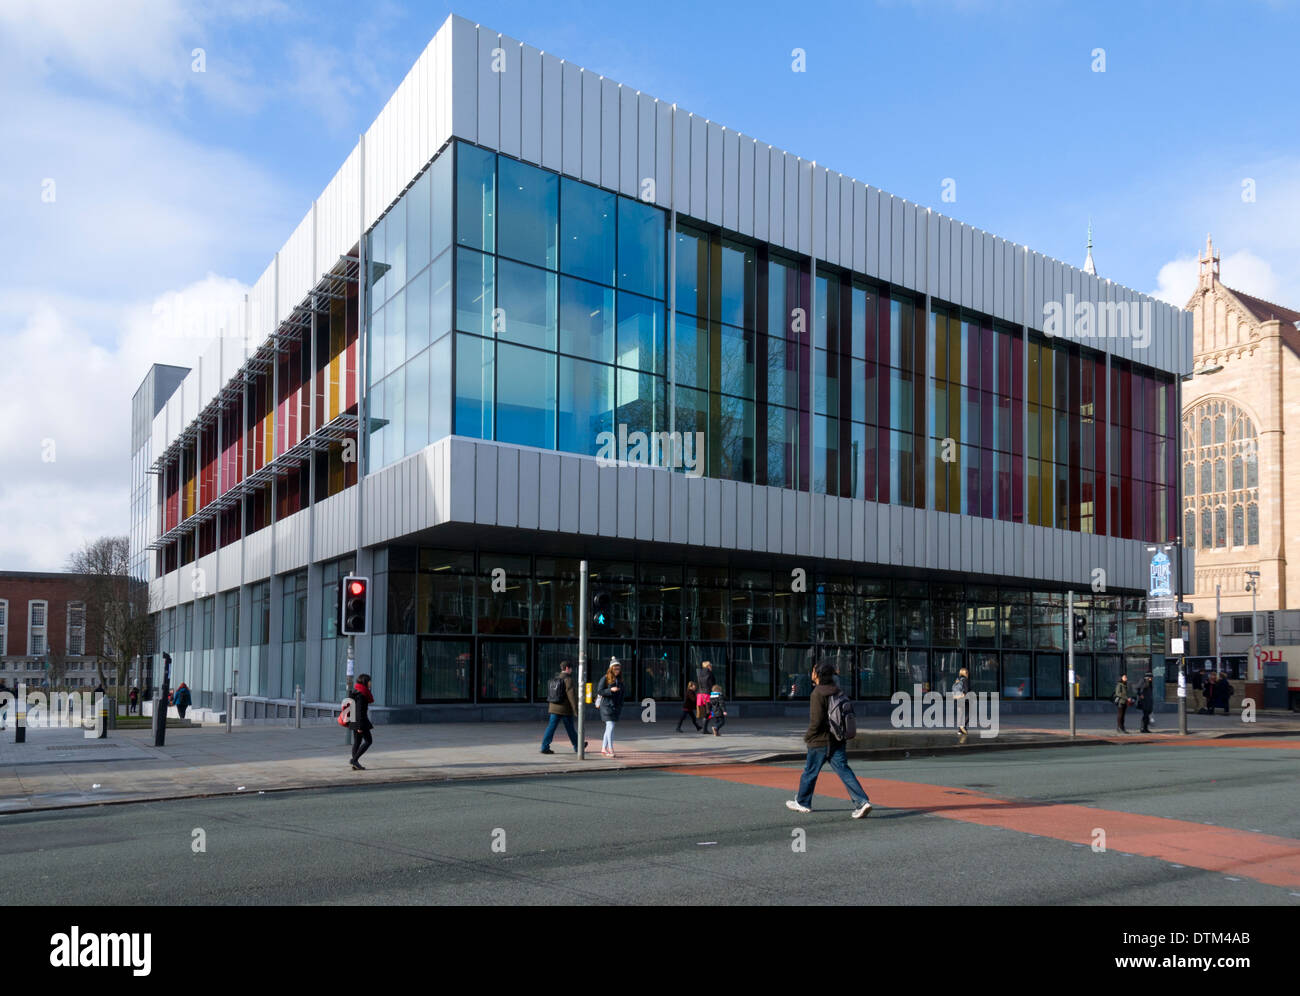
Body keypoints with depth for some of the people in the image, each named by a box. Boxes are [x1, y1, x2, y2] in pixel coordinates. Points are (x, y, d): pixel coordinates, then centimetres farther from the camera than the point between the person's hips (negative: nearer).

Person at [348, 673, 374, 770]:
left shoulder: (356, 692, 13)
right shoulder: (360, 694, -17)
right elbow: (359, 711, -21)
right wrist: (360, 726, -22)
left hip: (356, 722, 10)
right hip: (360, 722, -10)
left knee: (357, 742, 9)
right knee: (368, 741, -4)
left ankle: (355, 764, 9)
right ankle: (355, 759, -7)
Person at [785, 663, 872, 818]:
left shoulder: (817, 693, -15)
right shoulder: (837, 691, 9)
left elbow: (816, 720, -19)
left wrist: (807, 736, -7)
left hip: (820, 741, -7)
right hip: (838, 740, 7)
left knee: (810, 771, 10)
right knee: (844, 771, 1)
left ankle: (803, 803, 25)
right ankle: (862, 802, -13)